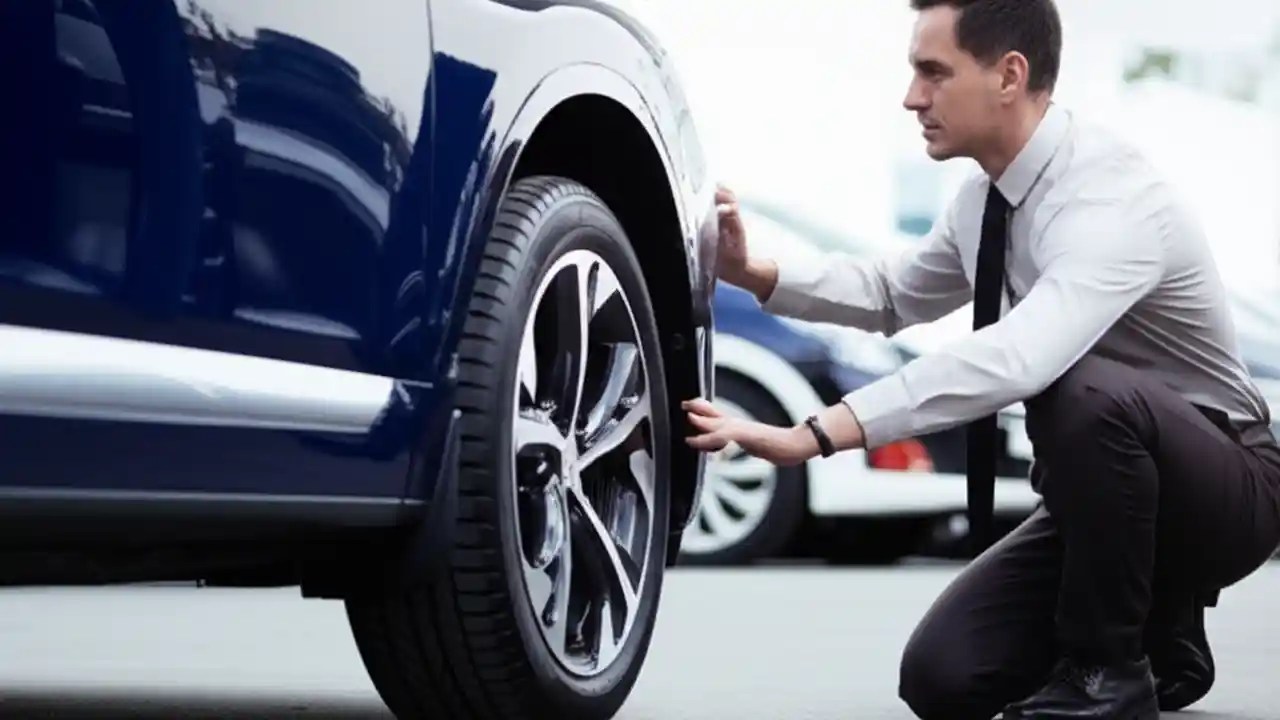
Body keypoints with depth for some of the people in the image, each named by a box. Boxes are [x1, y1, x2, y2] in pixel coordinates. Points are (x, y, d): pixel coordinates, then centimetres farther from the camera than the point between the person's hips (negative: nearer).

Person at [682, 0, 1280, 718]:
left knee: (1082, 391, -38)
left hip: (1221, 486, -7)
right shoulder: (985, 197, -1)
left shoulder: (1111, 201, -29)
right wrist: (754, 273, 0)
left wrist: (812, 436, -52)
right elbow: (895, 292, 18)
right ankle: (1156, 639, 17)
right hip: (1108, 490, 8)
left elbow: (1013, 358, -47)